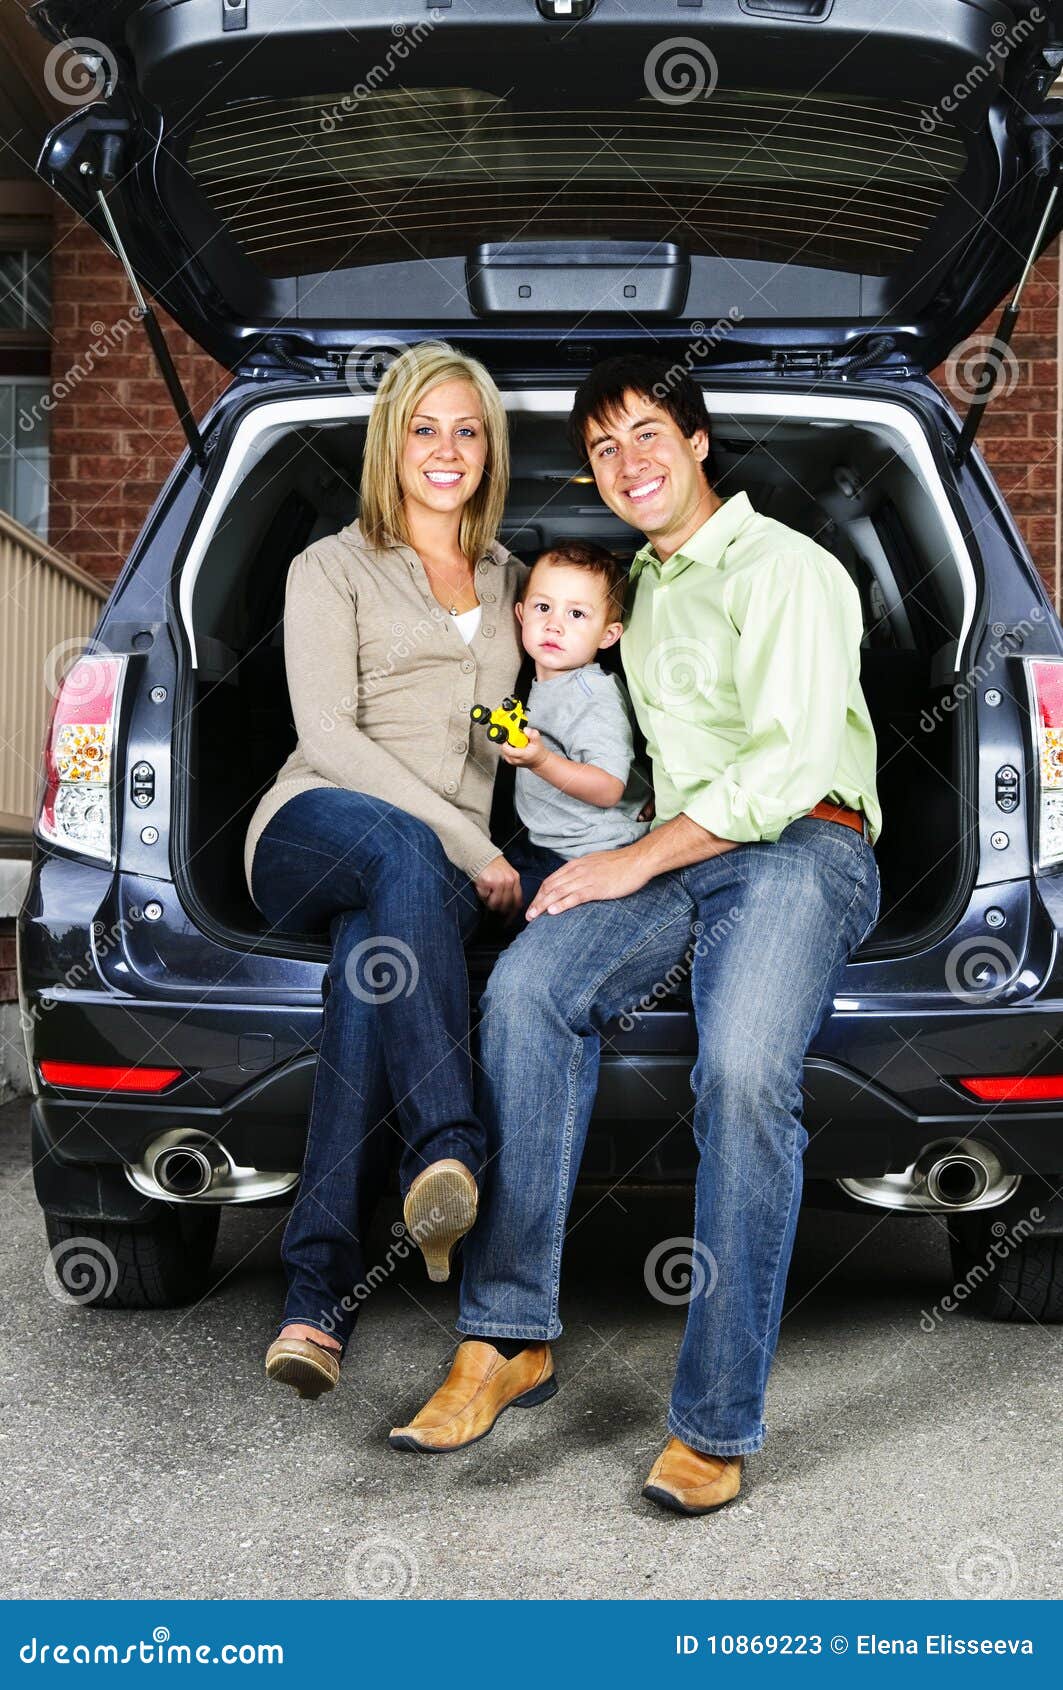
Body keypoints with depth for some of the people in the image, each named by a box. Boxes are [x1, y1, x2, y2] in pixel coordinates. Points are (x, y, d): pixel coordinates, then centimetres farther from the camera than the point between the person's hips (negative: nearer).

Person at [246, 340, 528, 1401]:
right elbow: (329, 735, -2)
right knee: (403, 849, -41)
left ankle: (318, 1298, -43)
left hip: (444, 863, 2)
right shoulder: (332, 568, 11)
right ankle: (447, 1152, -51)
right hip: (311, 831, -2)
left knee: (371, 959, -36)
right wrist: (468, 846, -12)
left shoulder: (509, 580, 26)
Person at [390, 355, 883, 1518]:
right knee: (526, 990, -23)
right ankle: (508, 1337, -22)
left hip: (803, 849, -6)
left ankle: (716, 1423, -26)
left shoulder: (783, 568, 0)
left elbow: (792, 760, -11)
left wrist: (637, 860, -12)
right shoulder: (644, 589, 25)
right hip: (679, 854, 6)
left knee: (744, 1070, -32)